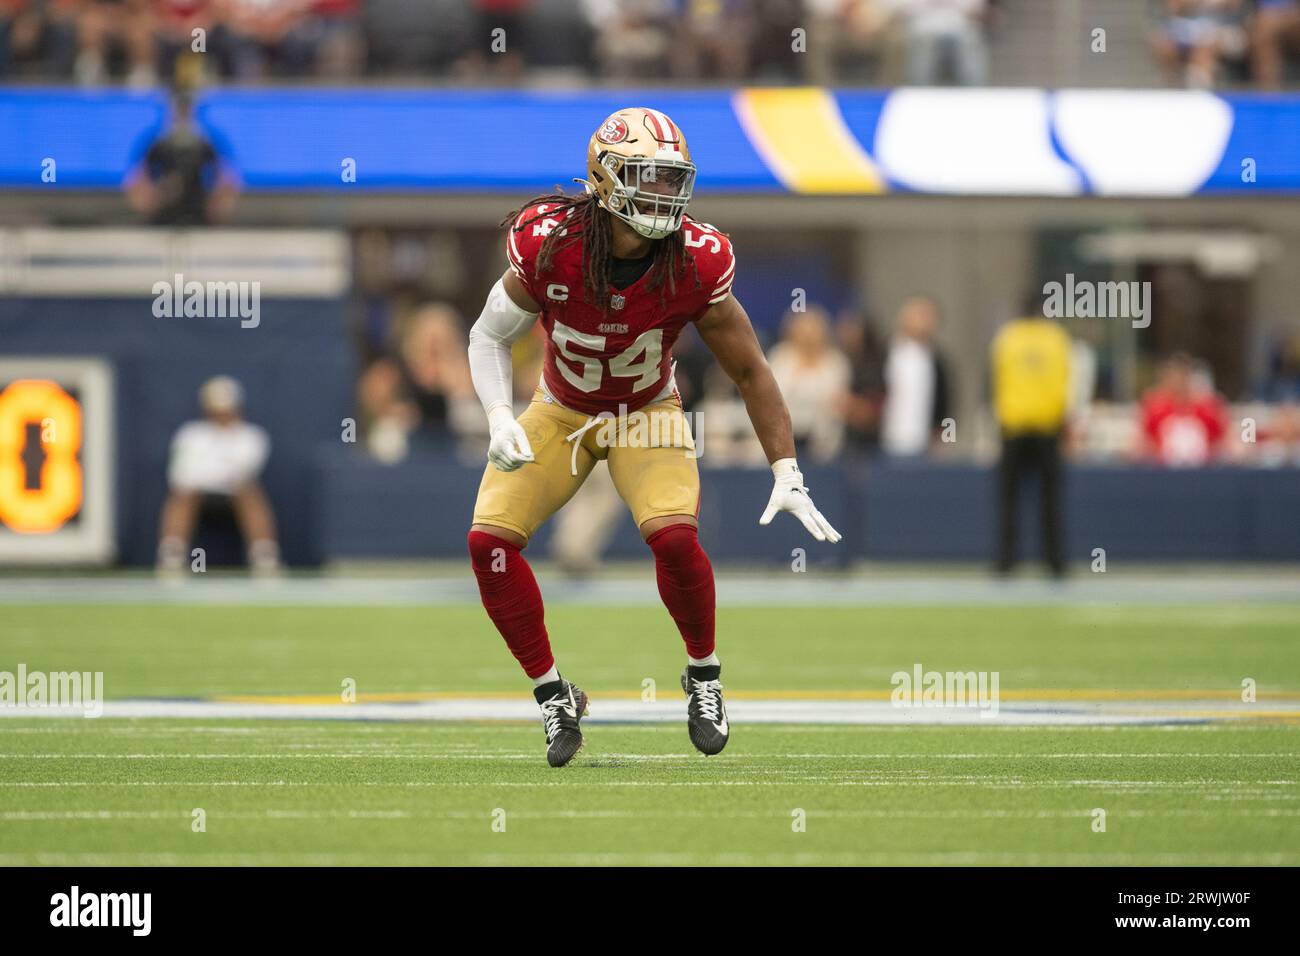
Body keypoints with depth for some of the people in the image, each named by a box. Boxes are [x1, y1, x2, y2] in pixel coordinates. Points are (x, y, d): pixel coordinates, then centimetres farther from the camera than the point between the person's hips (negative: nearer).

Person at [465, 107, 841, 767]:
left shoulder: (695, 264, -24)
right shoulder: (549, 245, -25)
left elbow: (749, 371, -12)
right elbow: (489, 337, -8)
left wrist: (787, 477, -14)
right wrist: (499, 417, -26)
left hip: (647, 414, -1)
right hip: (560, 414, 1)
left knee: (674, 535, -27)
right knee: (489, 539, -16)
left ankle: (704, 675, 2)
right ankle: (553, 696, 3)